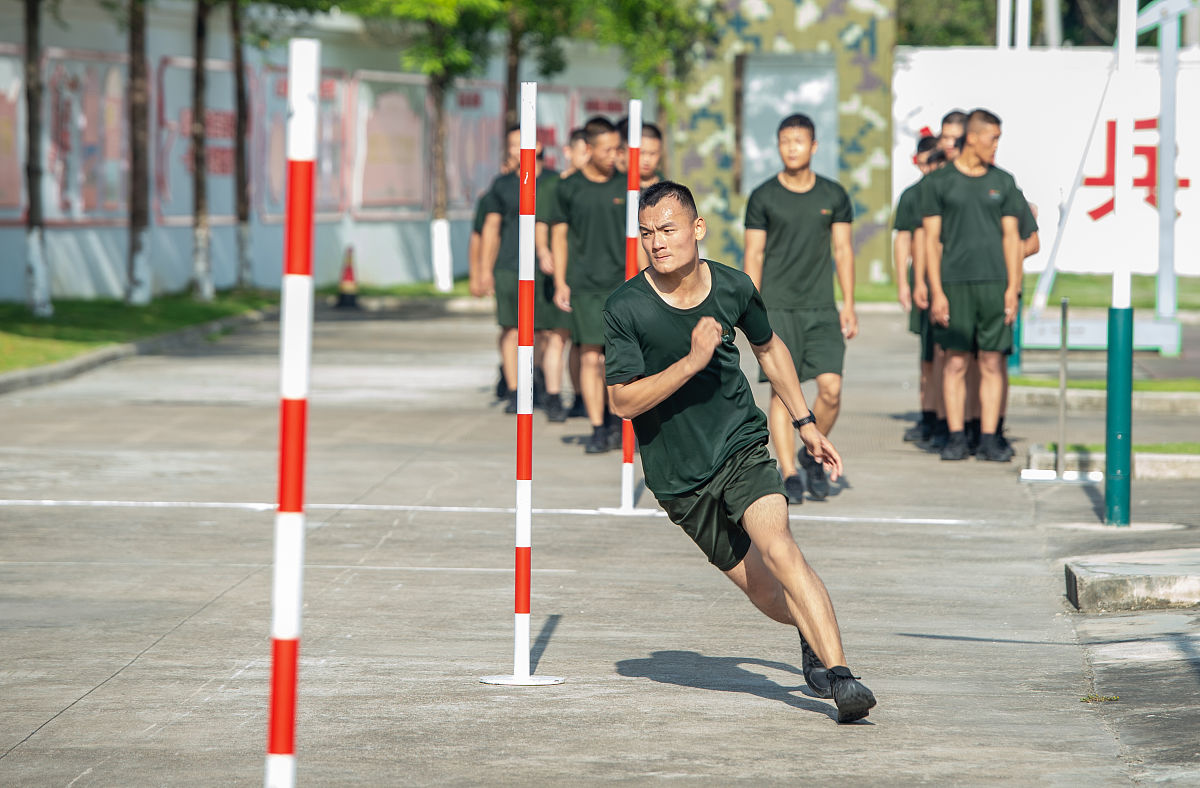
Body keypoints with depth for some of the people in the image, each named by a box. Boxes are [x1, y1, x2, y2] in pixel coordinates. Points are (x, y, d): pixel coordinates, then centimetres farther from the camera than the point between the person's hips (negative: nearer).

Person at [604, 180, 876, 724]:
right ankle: (813, 633, 37)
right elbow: (623, 401, -16)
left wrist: (804, 422, 20)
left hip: (741, 448, 0)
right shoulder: (625, 308, -14)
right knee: (761, 589, 4)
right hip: (677, 472, 0)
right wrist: (692, 362, -28)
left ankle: (838, 673, -29)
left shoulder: (733, 287, -4)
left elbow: (769, 348, 17)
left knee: (775, 543, -25)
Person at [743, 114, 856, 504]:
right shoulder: (763, 197, 3)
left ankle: (813, 454, 14)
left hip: (821, 309, 1)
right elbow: (754, 256, 4)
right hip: (777, 309, -1)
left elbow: (843, 251, 11)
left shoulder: (833, 195, 8)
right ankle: (789, 475, -1)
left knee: (831, 388, -10)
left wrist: (849, 306, 6)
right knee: (782, 392, -6)